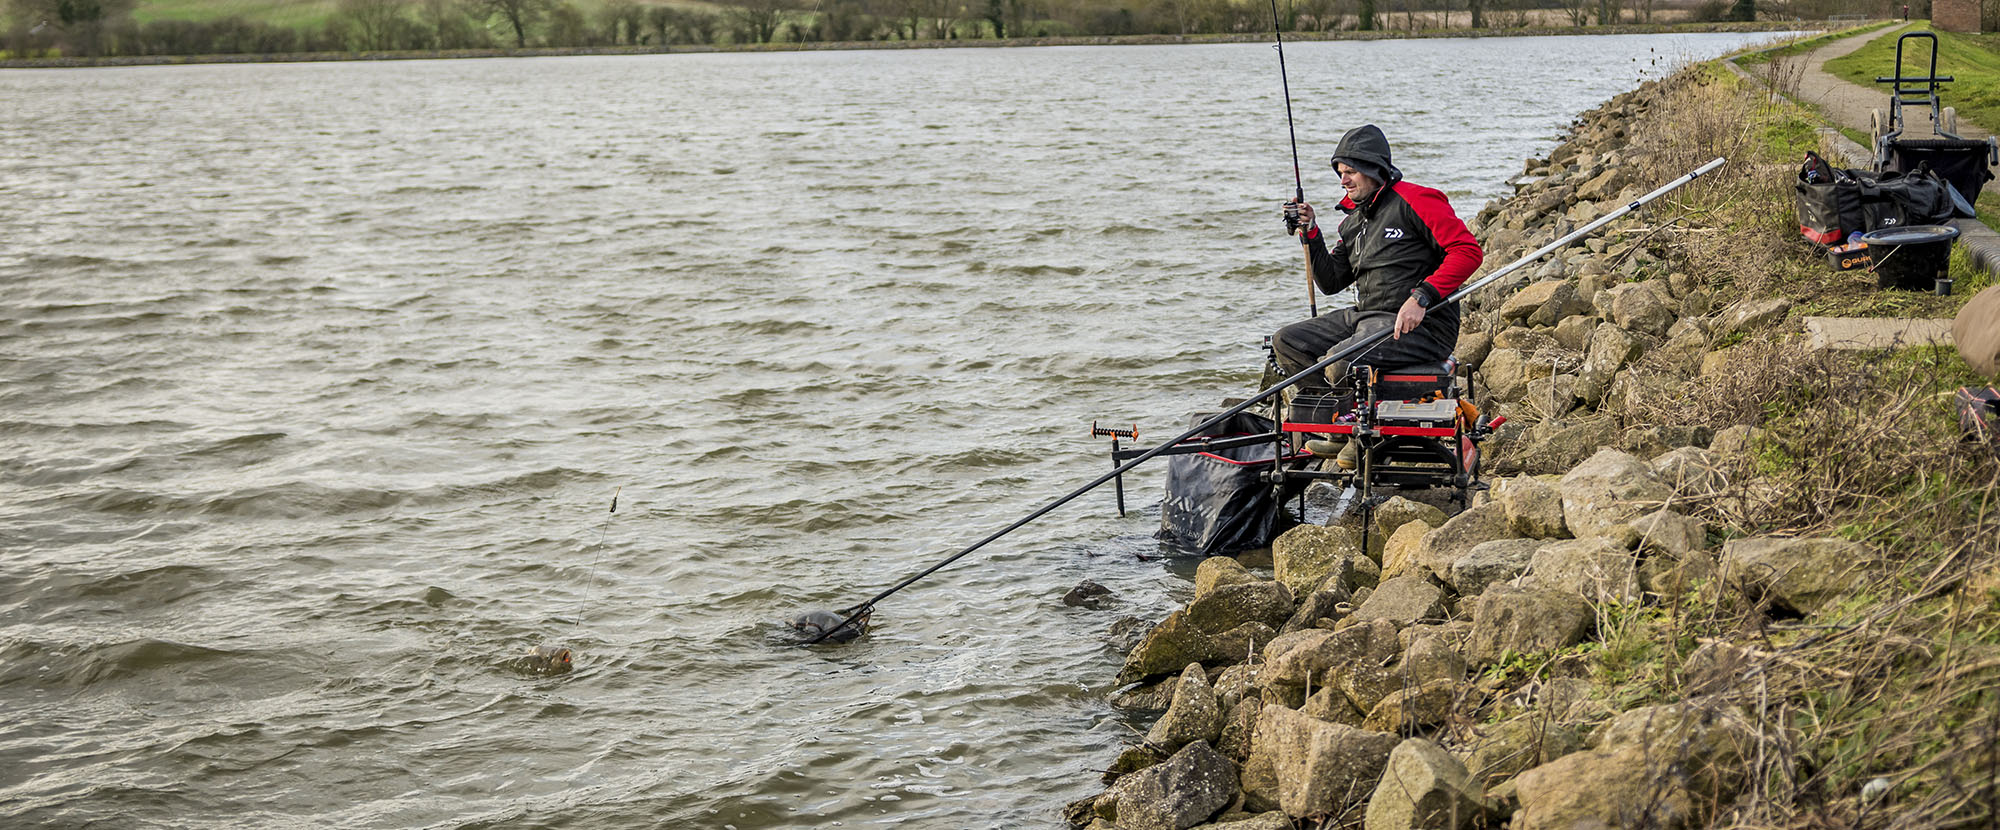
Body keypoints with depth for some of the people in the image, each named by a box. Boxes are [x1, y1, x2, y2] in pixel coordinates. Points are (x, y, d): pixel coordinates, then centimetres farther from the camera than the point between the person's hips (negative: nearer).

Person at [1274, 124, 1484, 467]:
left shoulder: (1413, 201, -9)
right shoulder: (1353, 220, 17)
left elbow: (1468, 251, -17)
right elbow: (1330, 281, 16)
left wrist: (1421, 297, -26)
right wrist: (1310, 233, 3)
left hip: (1421, 324, -9)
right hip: (1365, 316, 9)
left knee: (1341, 361, -31)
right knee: (1286, 342, 0)